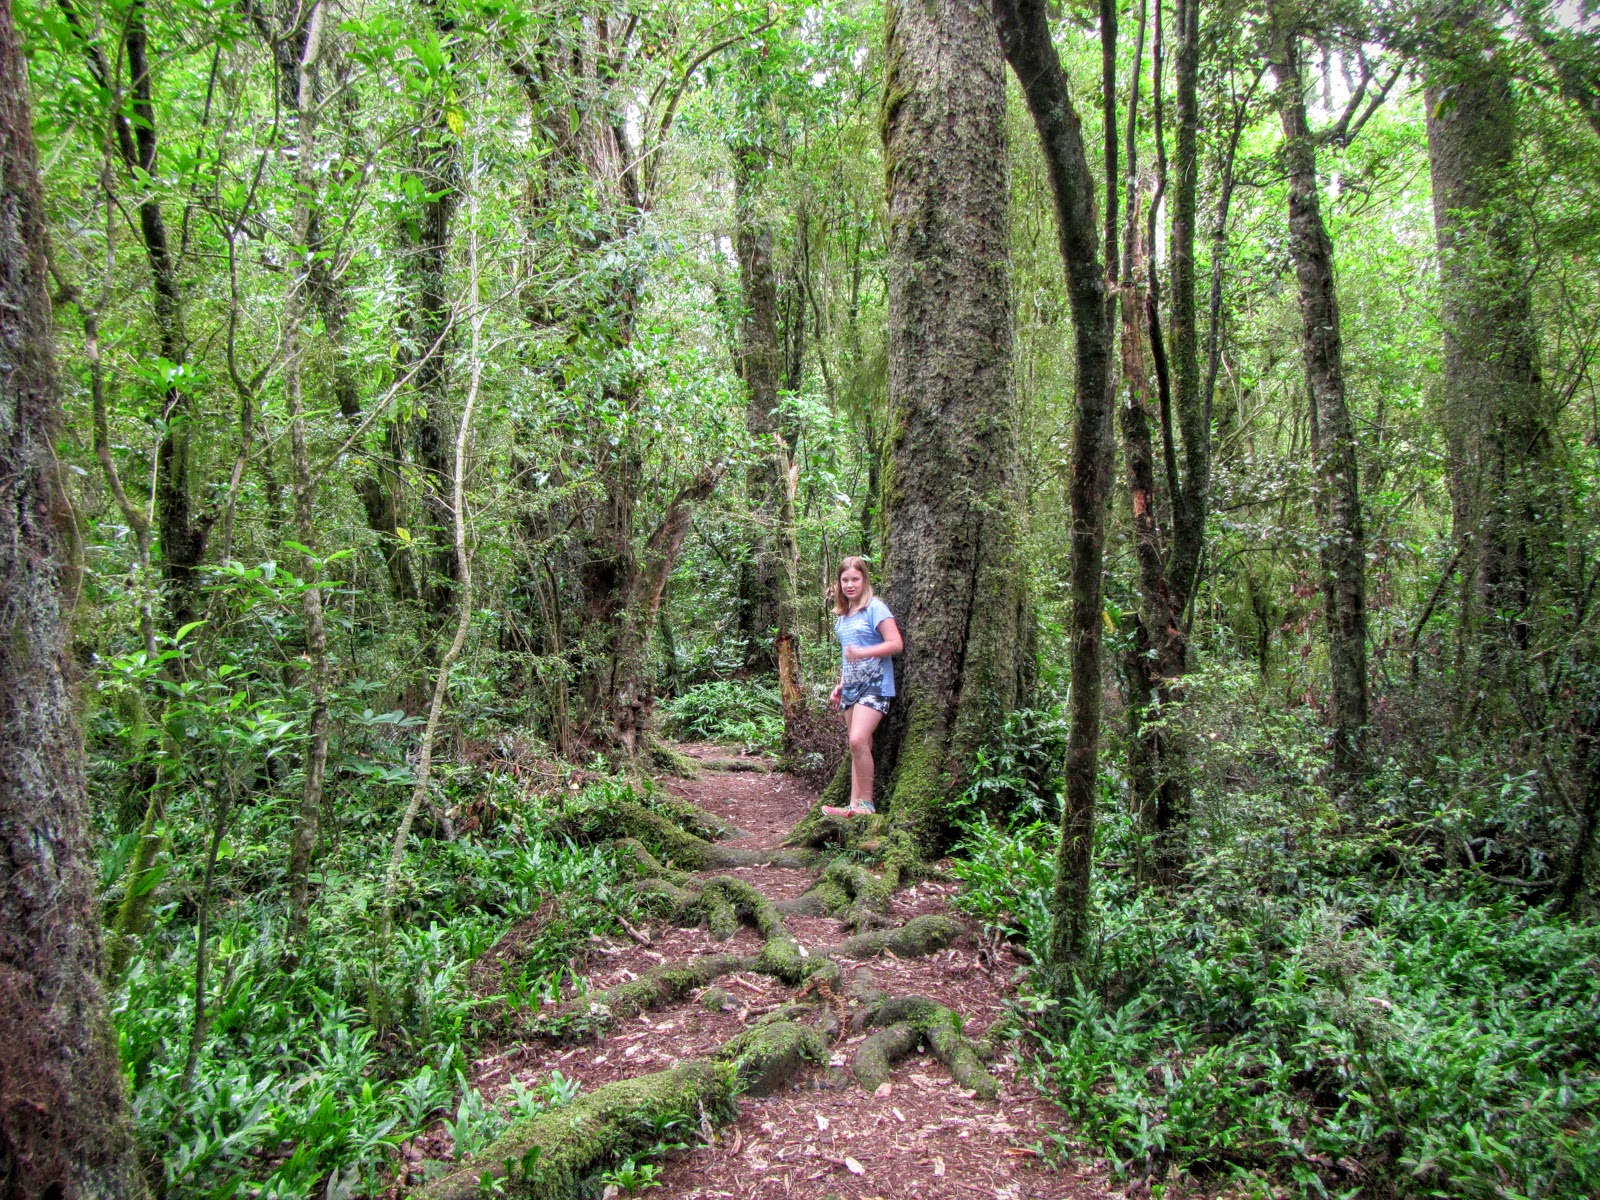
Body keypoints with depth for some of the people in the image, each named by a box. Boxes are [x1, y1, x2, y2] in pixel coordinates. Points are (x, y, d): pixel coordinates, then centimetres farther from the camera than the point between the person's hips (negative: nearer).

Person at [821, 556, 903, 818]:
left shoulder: (875, 608, -8)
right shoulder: (842, 615, 16)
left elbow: (896, 644, -16)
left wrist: (861, 652, -25)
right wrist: (840, 685, 20)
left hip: (874, 685, -8)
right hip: (851, 686, 8)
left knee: (858, 740, -20)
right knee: (859, 746, 7)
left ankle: (866, 804, -10)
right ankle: (855, 805, 8)